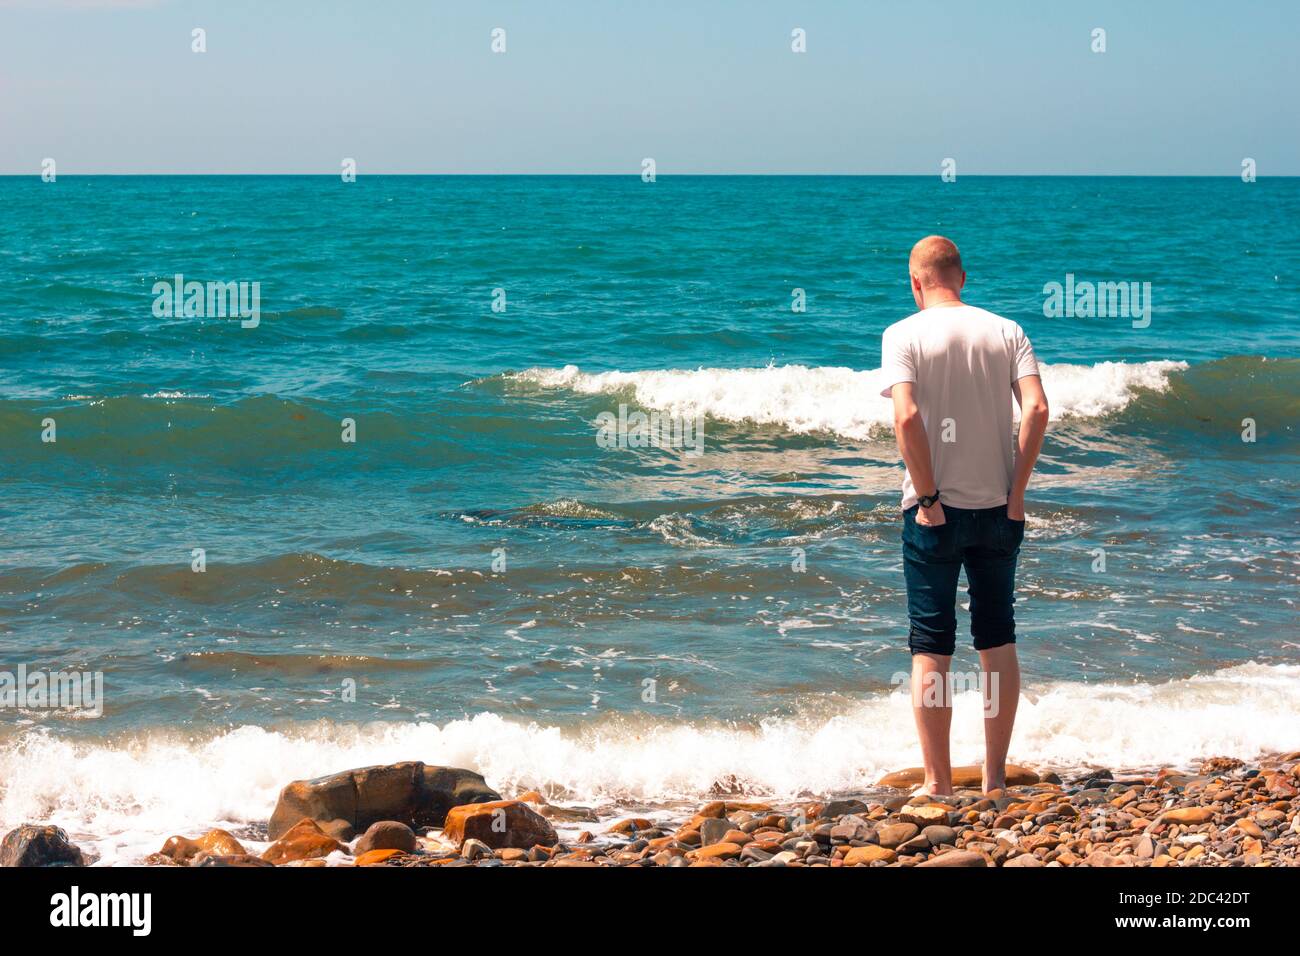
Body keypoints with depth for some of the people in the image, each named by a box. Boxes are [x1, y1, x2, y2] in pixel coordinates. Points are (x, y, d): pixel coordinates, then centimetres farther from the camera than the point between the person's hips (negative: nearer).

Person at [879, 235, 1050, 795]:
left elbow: (907, 417, -19)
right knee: (997, 641, 12)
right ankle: (995, 777, 15)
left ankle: (938, 783, 5)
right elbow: (1036, 410, -9)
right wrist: (1016, 491, -4)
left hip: (936, 511, -3)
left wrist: (928, 498, -13)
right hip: (995, 508, 3)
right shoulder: (1005, 331, 3)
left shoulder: (904, 335, -6)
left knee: (931, 647, 4)